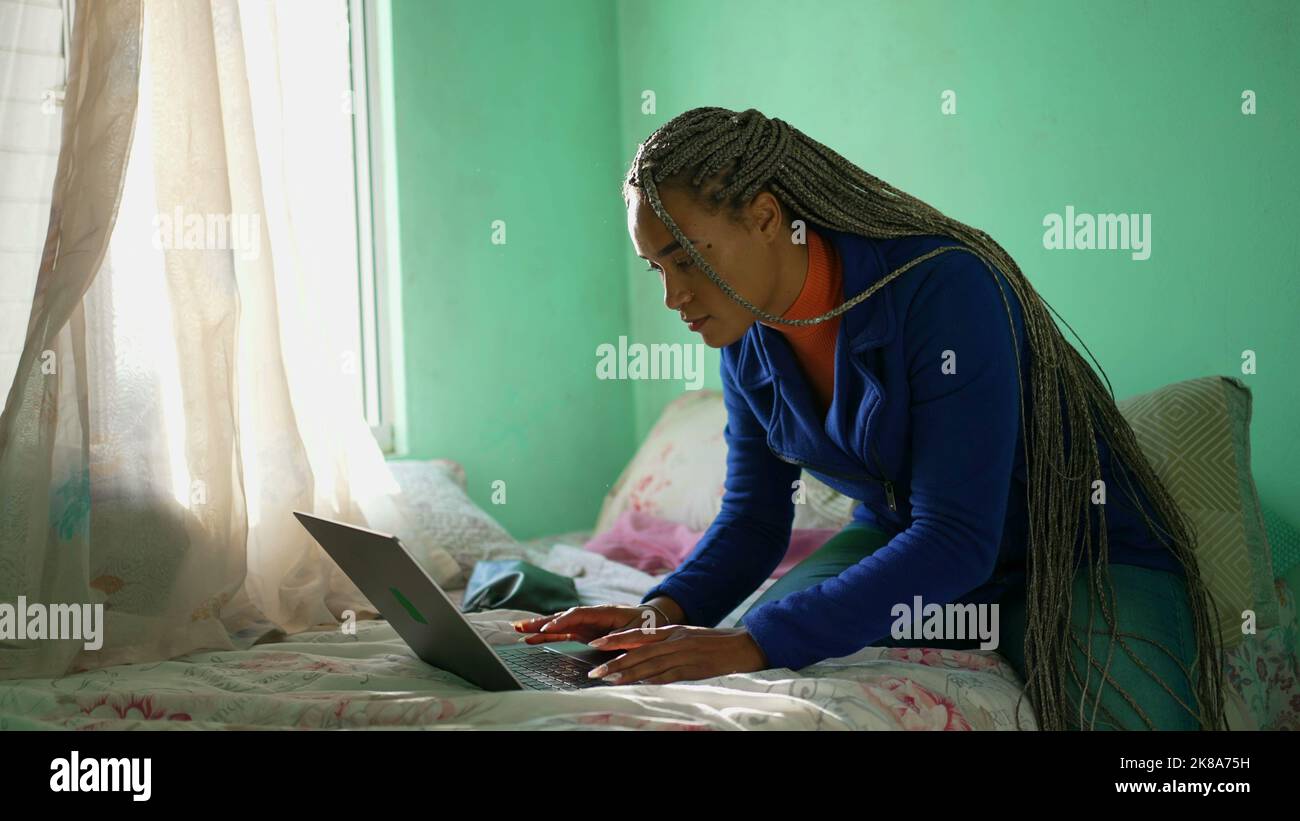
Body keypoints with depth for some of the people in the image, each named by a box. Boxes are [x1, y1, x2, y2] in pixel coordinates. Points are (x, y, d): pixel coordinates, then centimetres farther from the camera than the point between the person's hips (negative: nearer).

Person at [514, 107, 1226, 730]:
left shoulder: (942, 287, -29)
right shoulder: (749, 341, -6)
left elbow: (958, 542, -33)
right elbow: (753, 520, 4)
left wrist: (755, 643, -40)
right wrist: (666, 610, -18)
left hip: (1083, 550, -5)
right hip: (906, 544, 6)